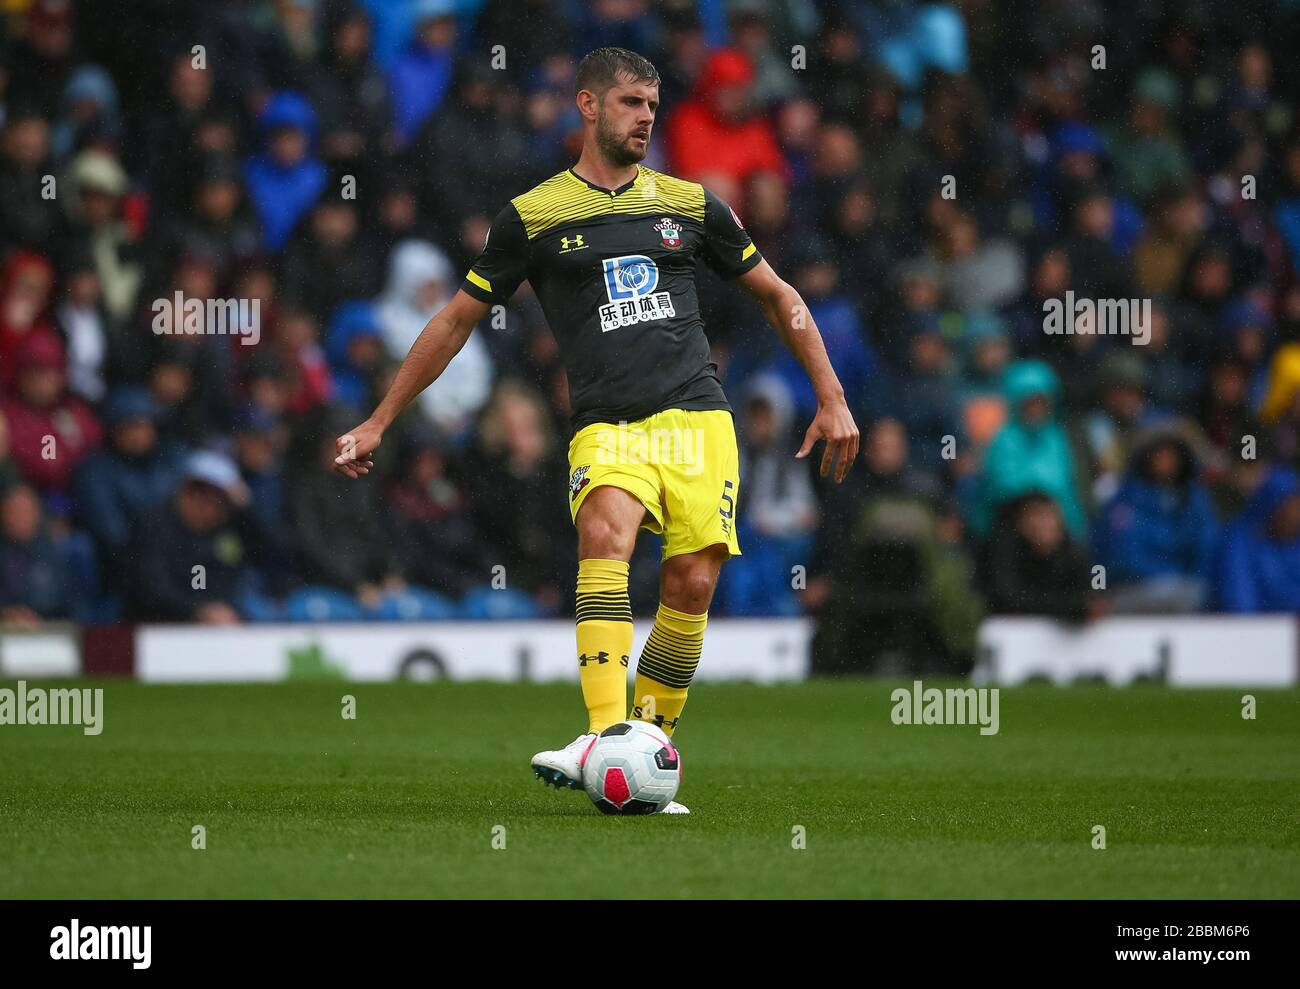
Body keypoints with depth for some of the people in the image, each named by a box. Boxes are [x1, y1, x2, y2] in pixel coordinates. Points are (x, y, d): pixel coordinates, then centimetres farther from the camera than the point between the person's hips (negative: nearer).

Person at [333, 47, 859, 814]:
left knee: (692, 583, -11)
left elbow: (778, 297, 23)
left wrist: (832, 399, 17)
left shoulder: (689, 204, 14)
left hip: (698, 419, 2)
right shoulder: (534, 216, 8)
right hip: (606, 426, -2)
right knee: (604, 533, -30)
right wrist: (379, 423, 14)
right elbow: (458, 319, 15)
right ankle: (606, 741, -40)